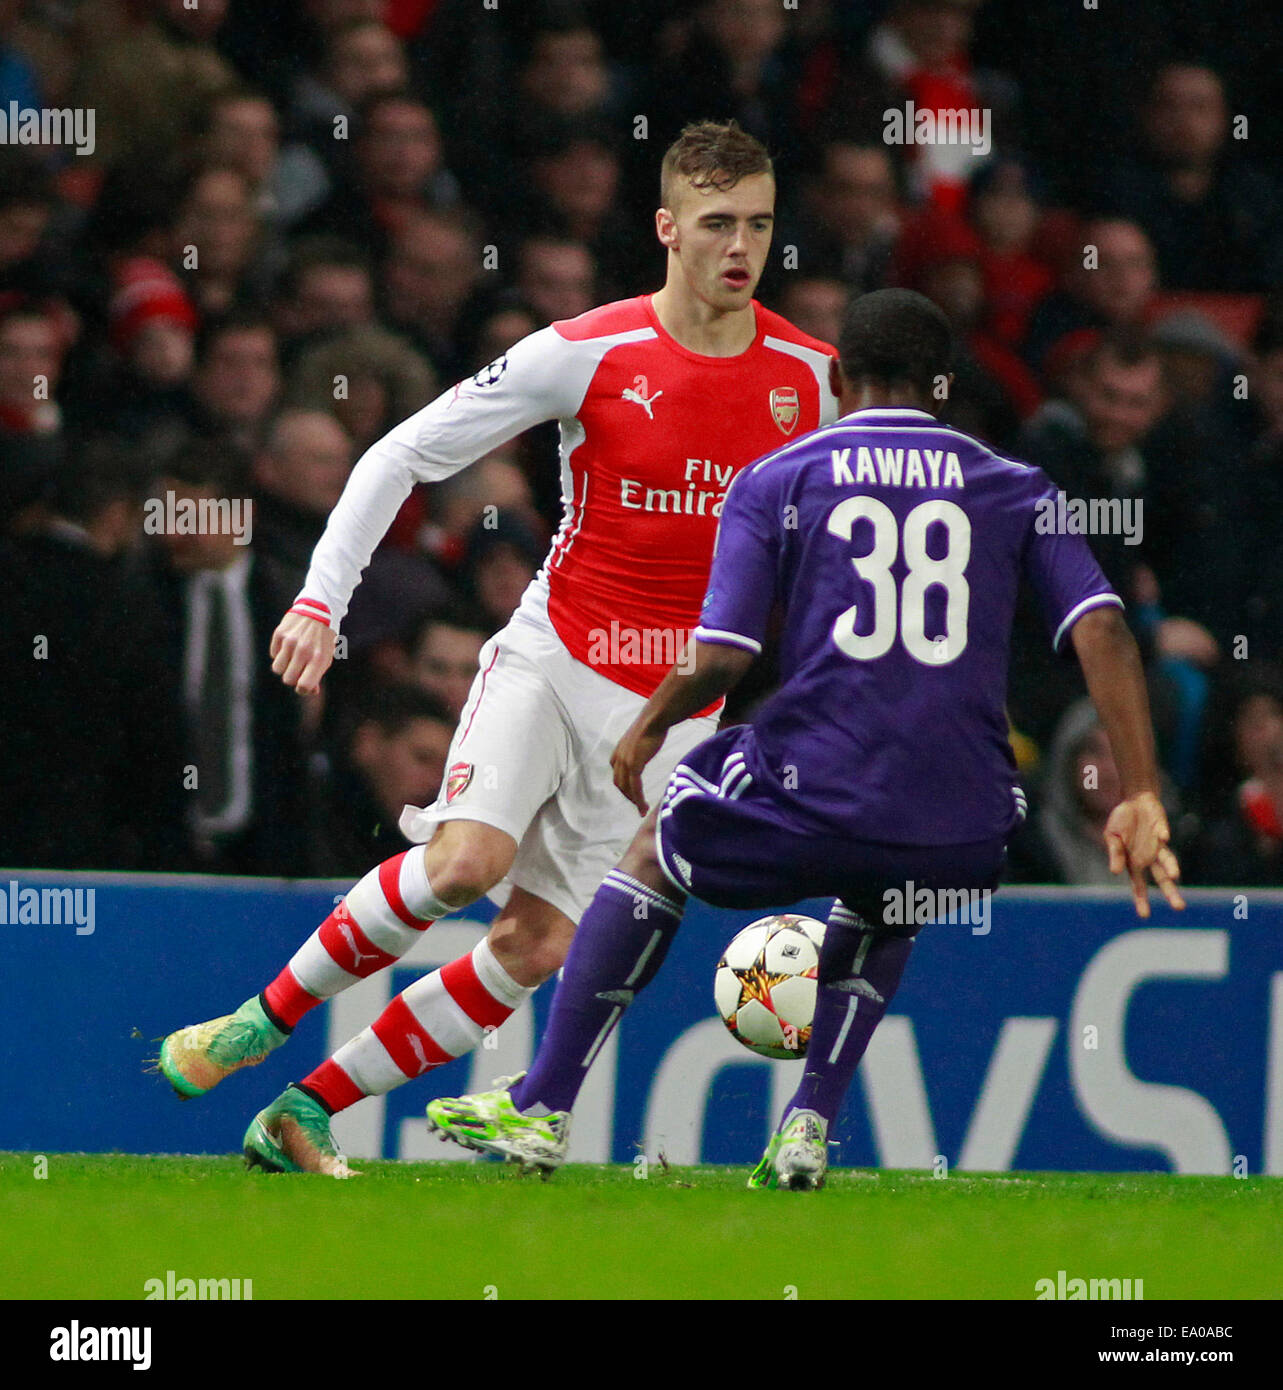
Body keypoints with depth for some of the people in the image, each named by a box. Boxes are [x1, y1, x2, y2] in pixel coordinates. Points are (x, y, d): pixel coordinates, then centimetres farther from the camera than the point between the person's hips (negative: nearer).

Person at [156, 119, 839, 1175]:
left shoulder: (809, 375, 0)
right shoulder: (585, 354, -9)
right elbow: (401, 456, -5)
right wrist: (321, 600, -14)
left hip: (677, 716, 3)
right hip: (553, 658, -3)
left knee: (539, 946, -6)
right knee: (468, 859, -27)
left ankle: (304, 1117, 4)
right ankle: (265, 1019, -5)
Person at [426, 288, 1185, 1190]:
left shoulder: (775, 482, 6)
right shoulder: (1015, 491, 11)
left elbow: (719, 659, -3)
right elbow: (1104, 631, -2)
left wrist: (647, 729, 17)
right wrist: (1142, 797, -2)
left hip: (812, 803, -2)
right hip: (965, 839, 2)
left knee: (660, 843, 29)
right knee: (881, 905, 39)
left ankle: (542, 1112, 26)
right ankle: (811, 1127, 23)